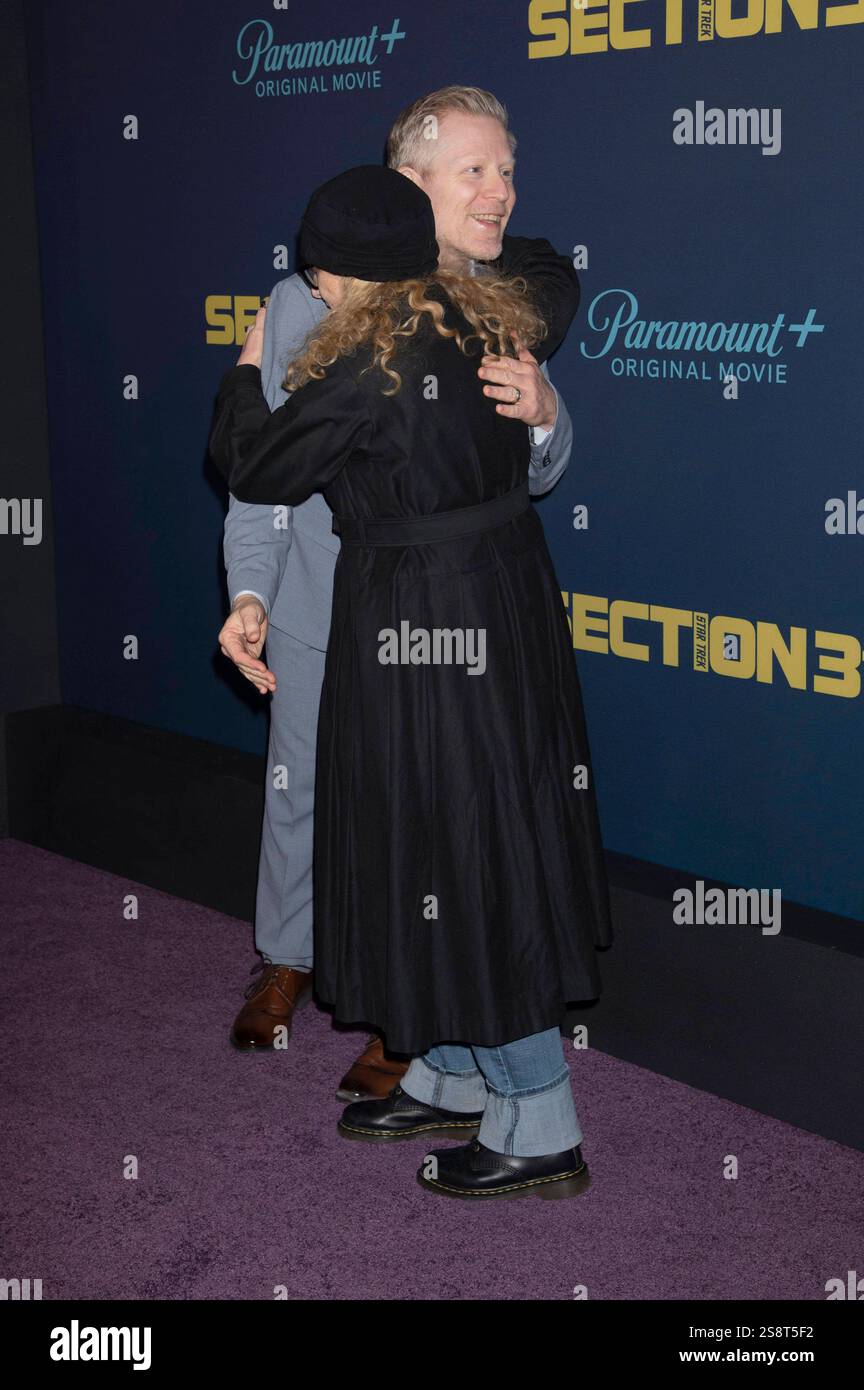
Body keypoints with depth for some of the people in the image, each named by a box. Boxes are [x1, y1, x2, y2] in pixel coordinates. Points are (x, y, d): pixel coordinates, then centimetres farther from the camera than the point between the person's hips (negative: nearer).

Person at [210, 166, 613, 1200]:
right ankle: (455, 1080, 32)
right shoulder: (485, 326, 6)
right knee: (488, 841, 17)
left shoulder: (368, 370, -19)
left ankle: (537, 1133, 9)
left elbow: (253, 466, -7)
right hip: (507, 604, 9)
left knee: (452, 854, 0)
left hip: (417, 628, -9)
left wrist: (247, 372, 10)